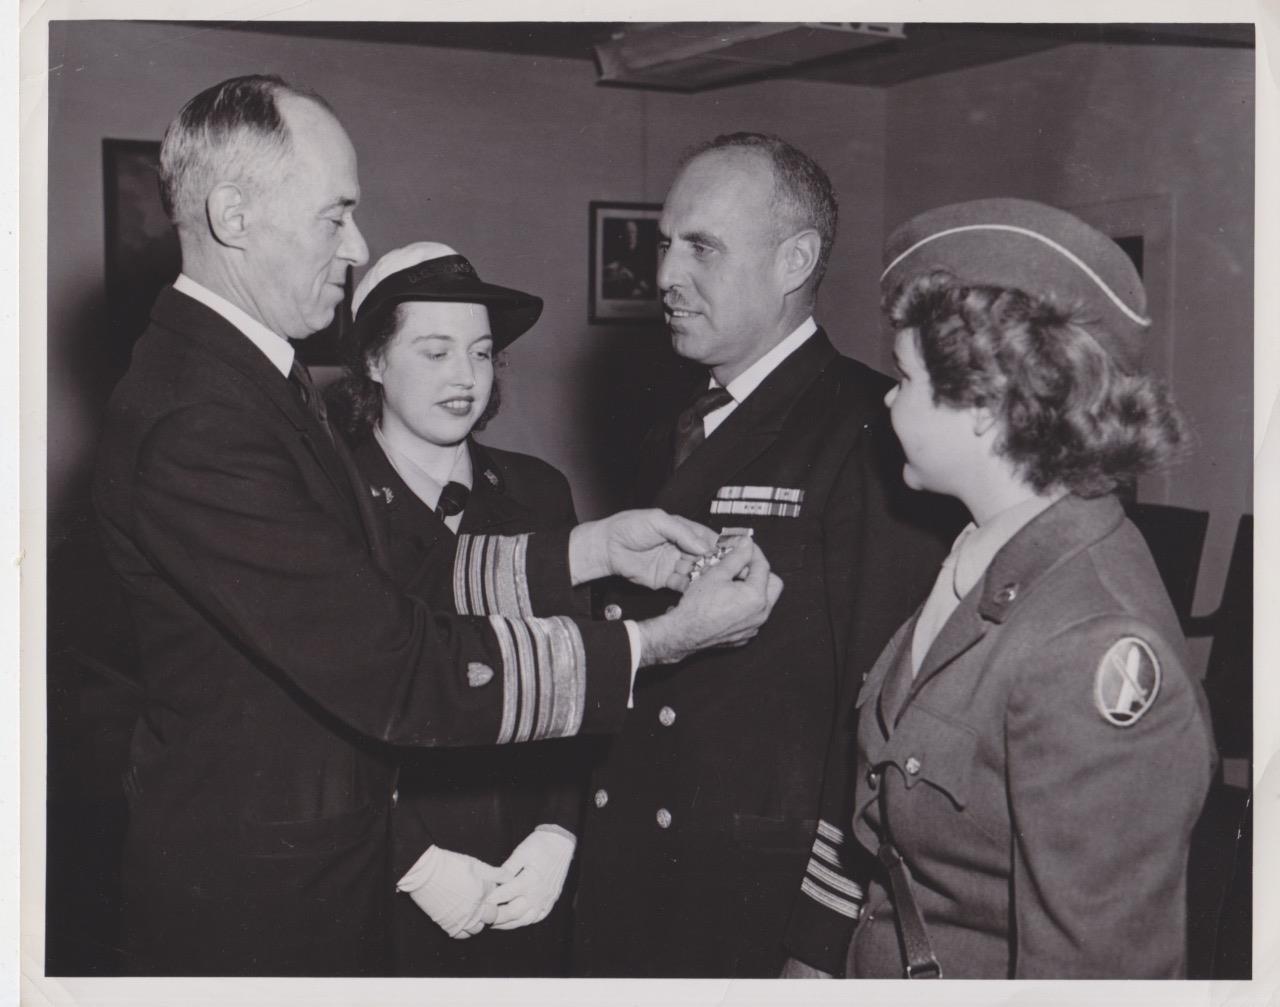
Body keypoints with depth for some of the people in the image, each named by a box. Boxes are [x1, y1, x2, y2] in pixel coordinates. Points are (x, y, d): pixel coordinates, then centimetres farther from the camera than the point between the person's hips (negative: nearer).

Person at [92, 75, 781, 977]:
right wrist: (660, 641, -22)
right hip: (254, 901, -9)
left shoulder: (250, 376, 7)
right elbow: (397, 672, -28)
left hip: (330, 857, 9)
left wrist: (594, 549, 0)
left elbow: (388, 581, 7)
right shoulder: (195, 423, -26)